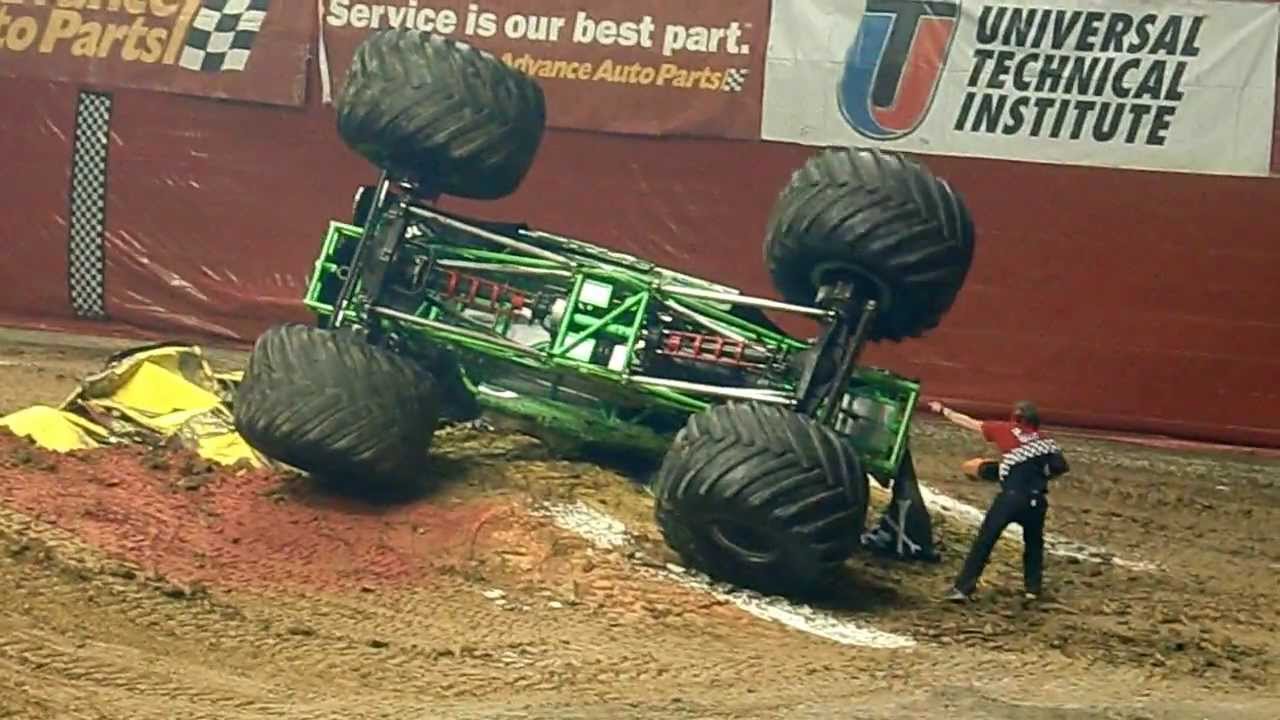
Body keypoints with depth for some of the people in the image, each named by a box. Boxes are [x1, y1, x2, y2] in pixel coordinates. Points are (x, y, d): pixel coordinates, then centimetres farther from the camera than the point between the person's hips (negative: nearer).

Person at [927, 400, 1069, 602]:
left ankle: (963, 587, -2)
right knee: (1033, 542, 26)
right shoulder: (1046, 441, 14)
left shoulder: (1007, 431, 7)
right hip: (1037, 499, 3)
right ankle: (1033, 586, 24)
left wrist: (943, 411, 25)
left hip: (1011, 496, -3)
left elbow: (970, 423, 14)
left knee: (984, 541, 3)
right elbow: (1060, 467, 4)